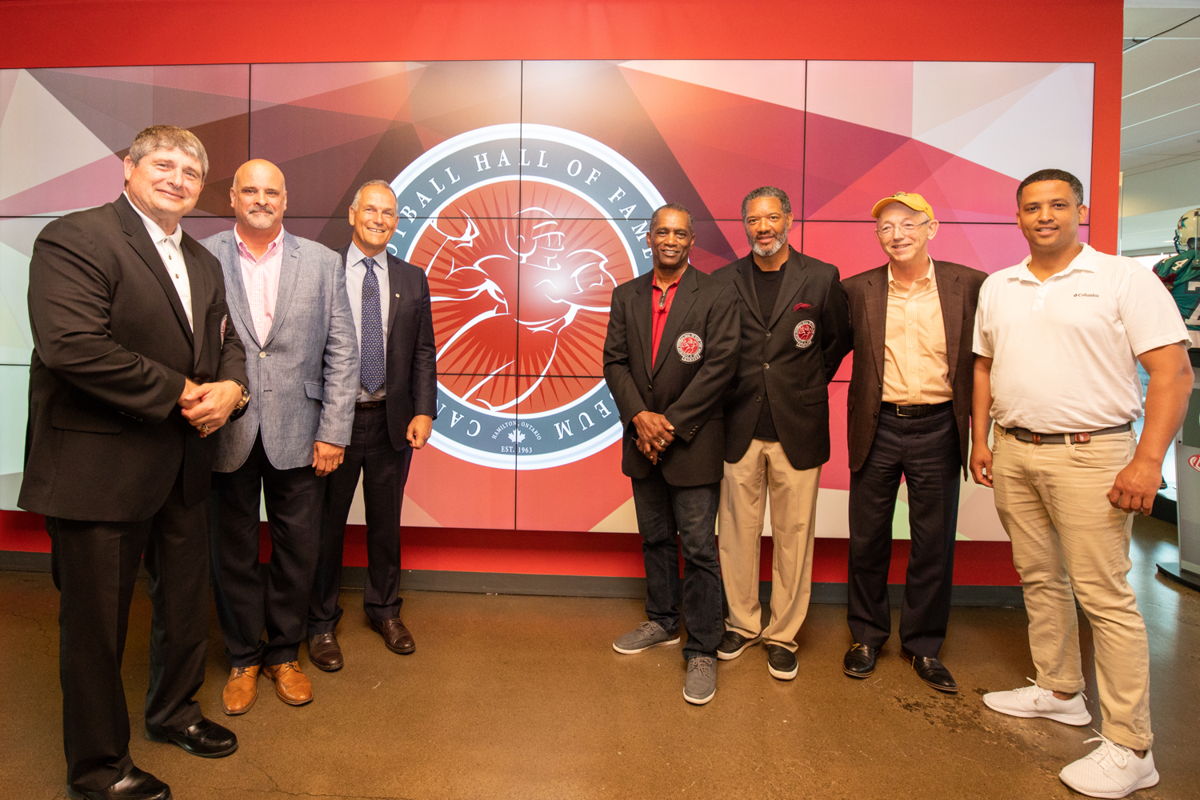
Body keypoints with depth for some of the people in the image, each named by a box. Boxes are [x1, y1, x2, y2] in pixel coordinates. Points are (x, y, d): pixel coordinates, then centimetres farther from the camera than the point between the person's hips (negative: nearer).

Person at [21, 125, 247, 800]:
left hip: (185, 467, 8)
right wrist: (181, 394, -20)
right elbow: (73, 345, -24)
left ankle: (174, 711, 45)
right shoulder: (74, 238, -12)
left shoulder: (203, 262, 14)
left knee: (187, 603, 21)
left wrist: (231, 388, -8)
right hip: (99, 470, -7)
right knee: (97, 622, 9)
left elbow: (226, 341, 15)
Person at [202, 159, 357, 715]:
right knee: (234, 553, 13)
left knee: (298, 550, 10)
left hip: (298, 434, 1)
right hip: (227, 434, 0)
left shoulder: (323, 263, 3)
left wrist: (334, 432, -4)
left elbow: (342, 352, 0)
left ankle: (283, 653, 32)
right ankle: (243, 659, 33)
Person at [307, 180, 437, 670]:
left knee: (386, 522, 14)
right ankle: (321, 623, 26)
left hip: (393, 420, 3)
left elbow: (423, 353, 6)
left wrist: (424, 411, -4)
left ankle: (384, 610, 33)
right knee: (327, 523, 9)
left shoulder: (412, 280, 7)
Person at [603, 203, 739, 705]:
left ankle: (702, 651, 13)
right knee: (655, 540, 18)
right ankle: (662, 622, 36)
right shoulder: (626, 296, 9)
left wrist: (671, 423, -15)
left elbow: (719, 365, -12)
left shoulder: (715, 296, -5)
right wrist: (639, 416, -12)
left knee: (698, 548, 0)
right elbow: (615, 361, 3)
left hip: (692, 441, -5)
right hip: (642, 439, 5)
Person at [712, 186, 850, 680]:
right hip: (739, 428, 1)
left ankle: (783, 635, 23)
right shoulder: (724, 281, 5)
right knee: (737, 533, 9)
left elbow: (839, 340, 12)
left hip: (797, 429, -1)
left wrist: (811, 383, 8)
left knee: (793, 537, 6)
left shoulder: (821, 278, 2)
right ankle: (742, 623, 28)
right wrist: (729, 393, 5)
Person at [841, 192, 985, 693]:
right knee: (867, 539, 11)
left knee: (934, 544, 10)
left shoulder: (970, 285, -1)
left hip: (938, 430, 0)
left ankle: (923, 645, 29)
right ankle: (866, 636, 30)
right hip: (877, 429, 1)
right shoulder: (857, 290, 1)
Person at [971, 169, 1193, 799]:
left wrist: (1148, 460, -17)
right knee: (1039, 579, 15)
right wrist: (980, 441, 10)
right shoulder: (997, 288, 12)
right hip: (1013, 452, 6)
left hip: (1089, 454, -5)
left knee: (1104, 594, -4)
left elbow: (1173, 371, -9)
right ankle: (1059, 692, 31)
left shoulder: (1124, 279, -4)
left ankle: (1130, 747, 8)